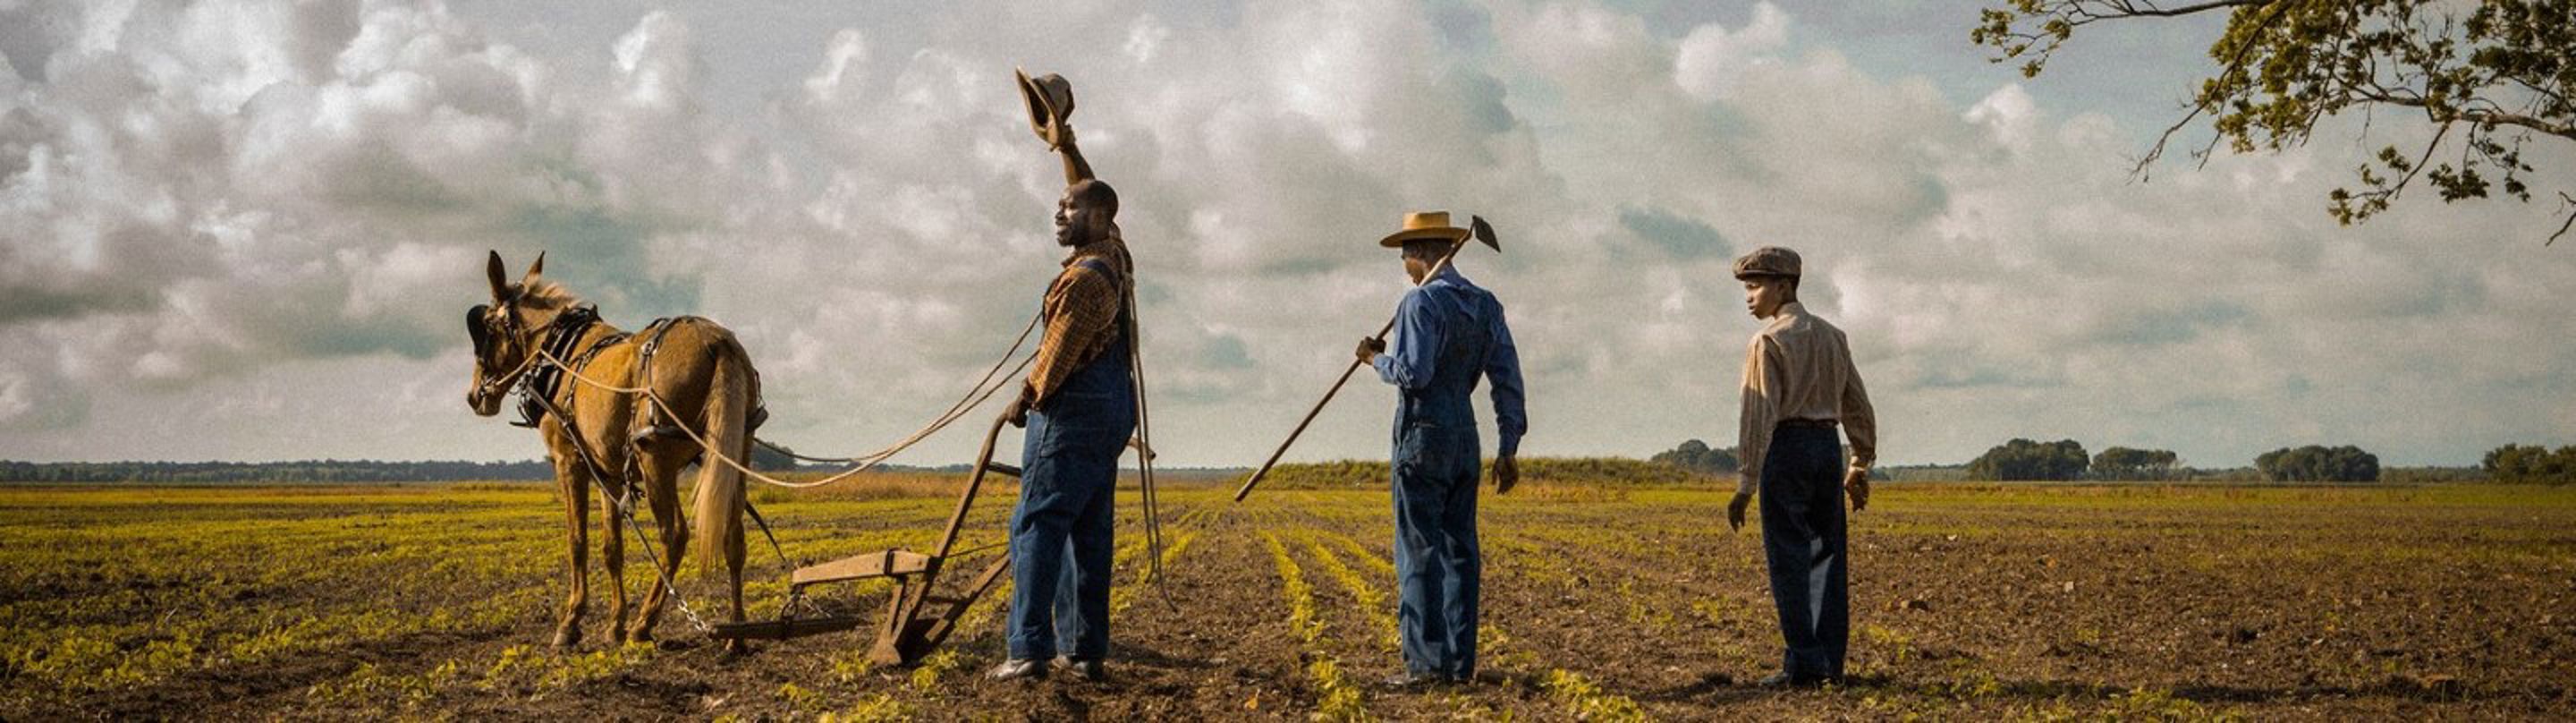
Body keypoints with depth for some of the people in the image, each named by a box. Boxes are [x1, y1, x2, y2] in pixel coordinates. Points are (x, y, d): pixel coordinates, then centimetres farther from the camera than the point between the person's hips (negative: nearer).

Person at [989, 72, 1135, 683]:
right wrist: (1064, 143, 26)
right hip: (1110, 411, 10)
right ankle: (1086, 650, 9)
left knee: (1038, 525, -10)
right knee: (1089, 533, 8)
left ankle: (1030, 648, -15)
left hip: (1073, 412, -10)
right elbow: (1090, 192, 27)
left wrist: (1025, 402, -2)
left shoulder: (1086, 278, -16)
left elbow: (1058, 354, -15)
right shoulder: (1113, 255, 11)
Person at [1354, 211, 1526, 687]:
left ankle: (1425, 661, -7)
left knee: (1419, 550, -5)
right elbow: (1508, 380, 10)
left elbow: (1414, 374, -21)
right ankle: (1460, 662, 10)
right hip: (1465, 436, 7)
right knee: (1458, 549, 8)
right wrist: (1508, 449, 13)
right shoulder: (1486, 305, 12)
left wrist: (1377, 360, -1)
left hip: (1423, 434, -7)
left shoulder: (1422, 302, -11)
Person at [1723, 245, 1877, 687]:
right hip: (1828, 449, 7)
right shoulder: (1832, 337, 14)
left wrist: (1746, 485, -16)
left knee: (1789, 560, -4)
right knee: (1826, 558, 9)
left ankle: (1803, 663, -6)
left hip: (1786, 449, -7)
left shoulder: (1769, 341, -9)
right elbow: (1857, 407, 17)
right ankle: (1831, 661, 11)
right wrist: (1860, 467, 23)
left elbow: (1759, 415, -15)